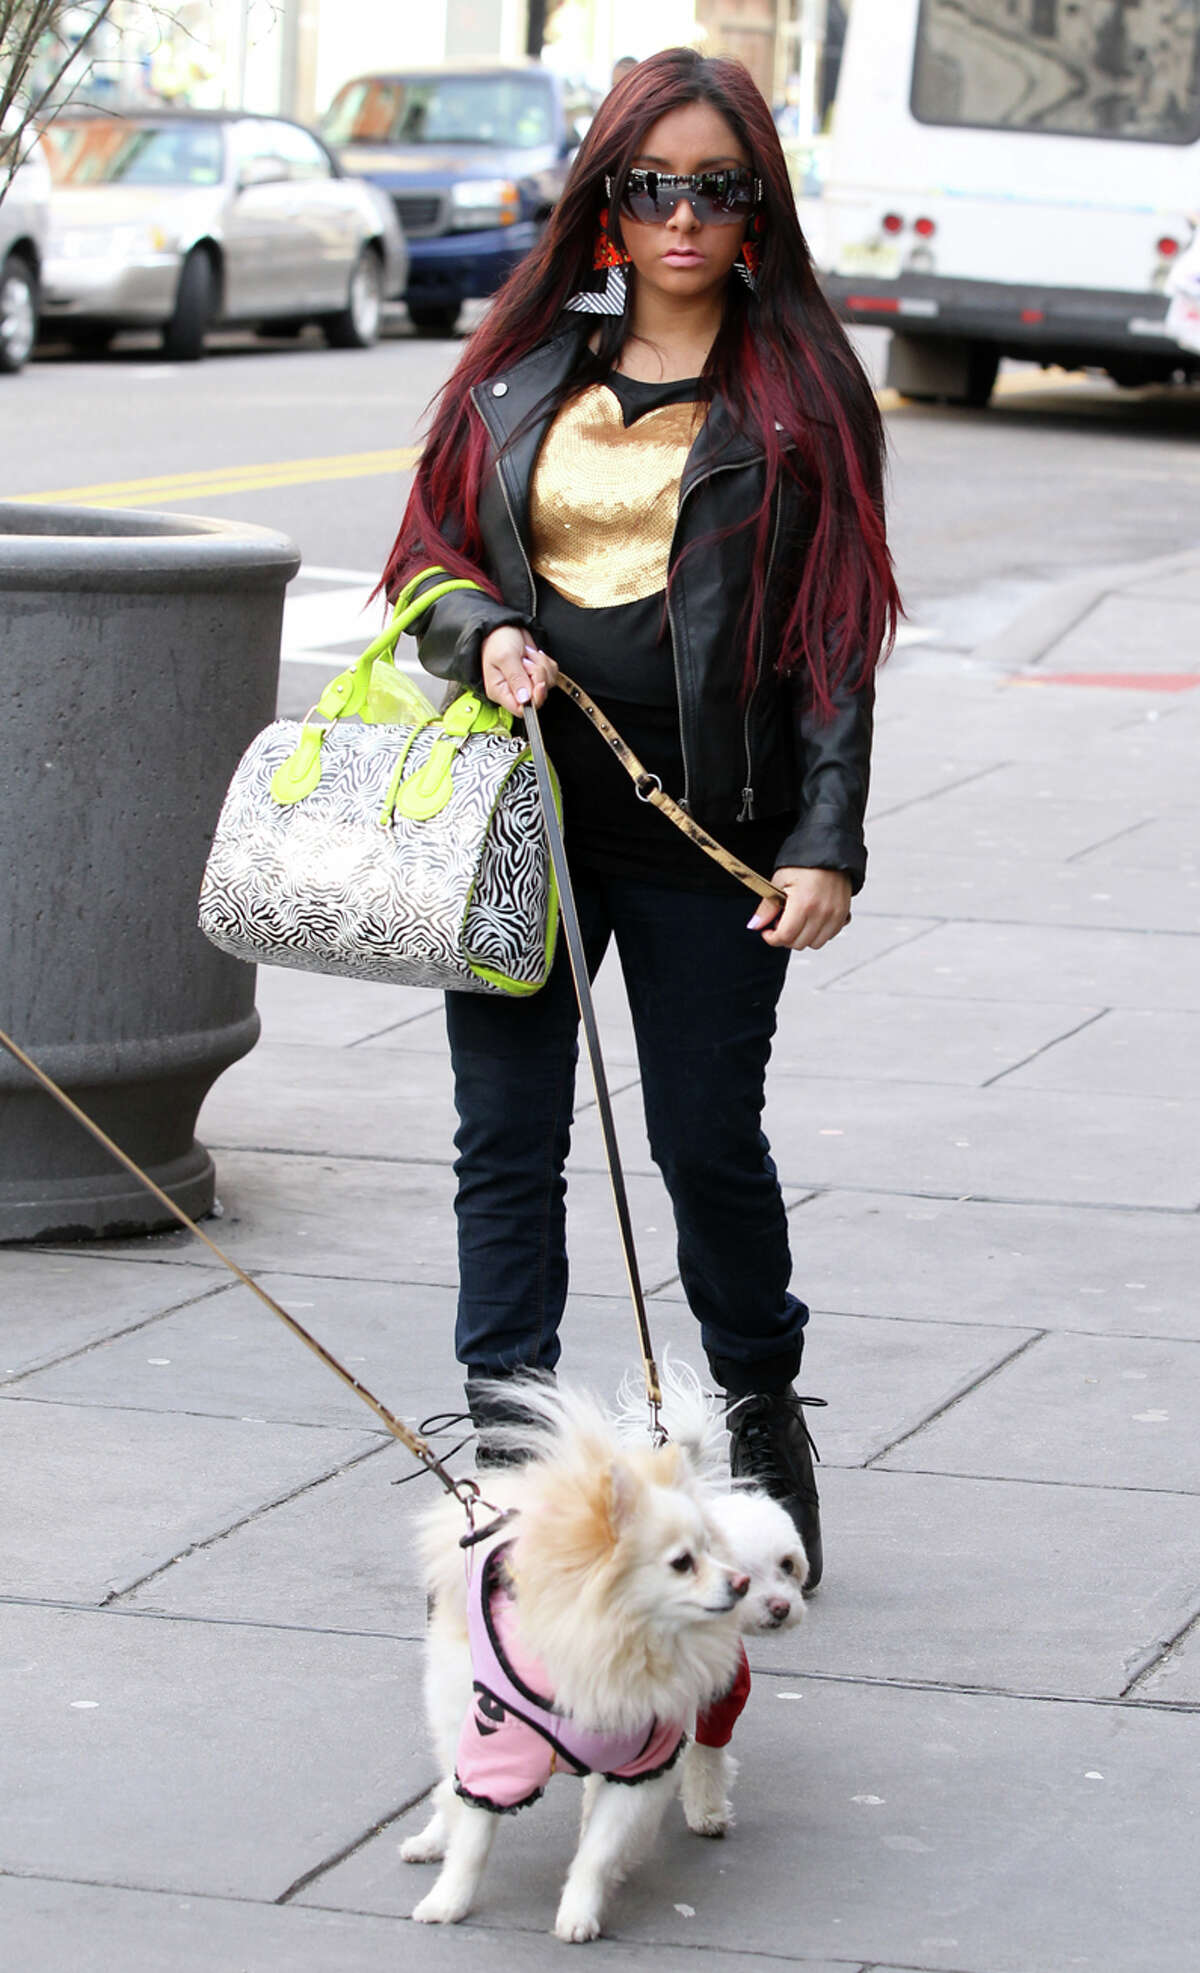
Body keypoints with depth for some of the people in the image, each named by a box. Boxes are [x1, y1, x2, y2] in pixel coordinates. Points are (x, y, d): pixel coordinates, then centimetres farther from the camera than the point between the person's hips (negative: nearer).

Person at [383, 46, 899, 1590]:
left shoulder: (801, 387, 1)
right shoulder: (523, 364, 9)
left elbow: (838, 634, -1)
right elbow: (432, 556, 15)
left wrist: (826, 841, -9)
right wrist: (485, 637, -8)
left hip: (706, 834, -3)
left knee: (709, 1138, 4)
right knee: (506, 1139, 1)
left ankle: (765, 1414, 29)